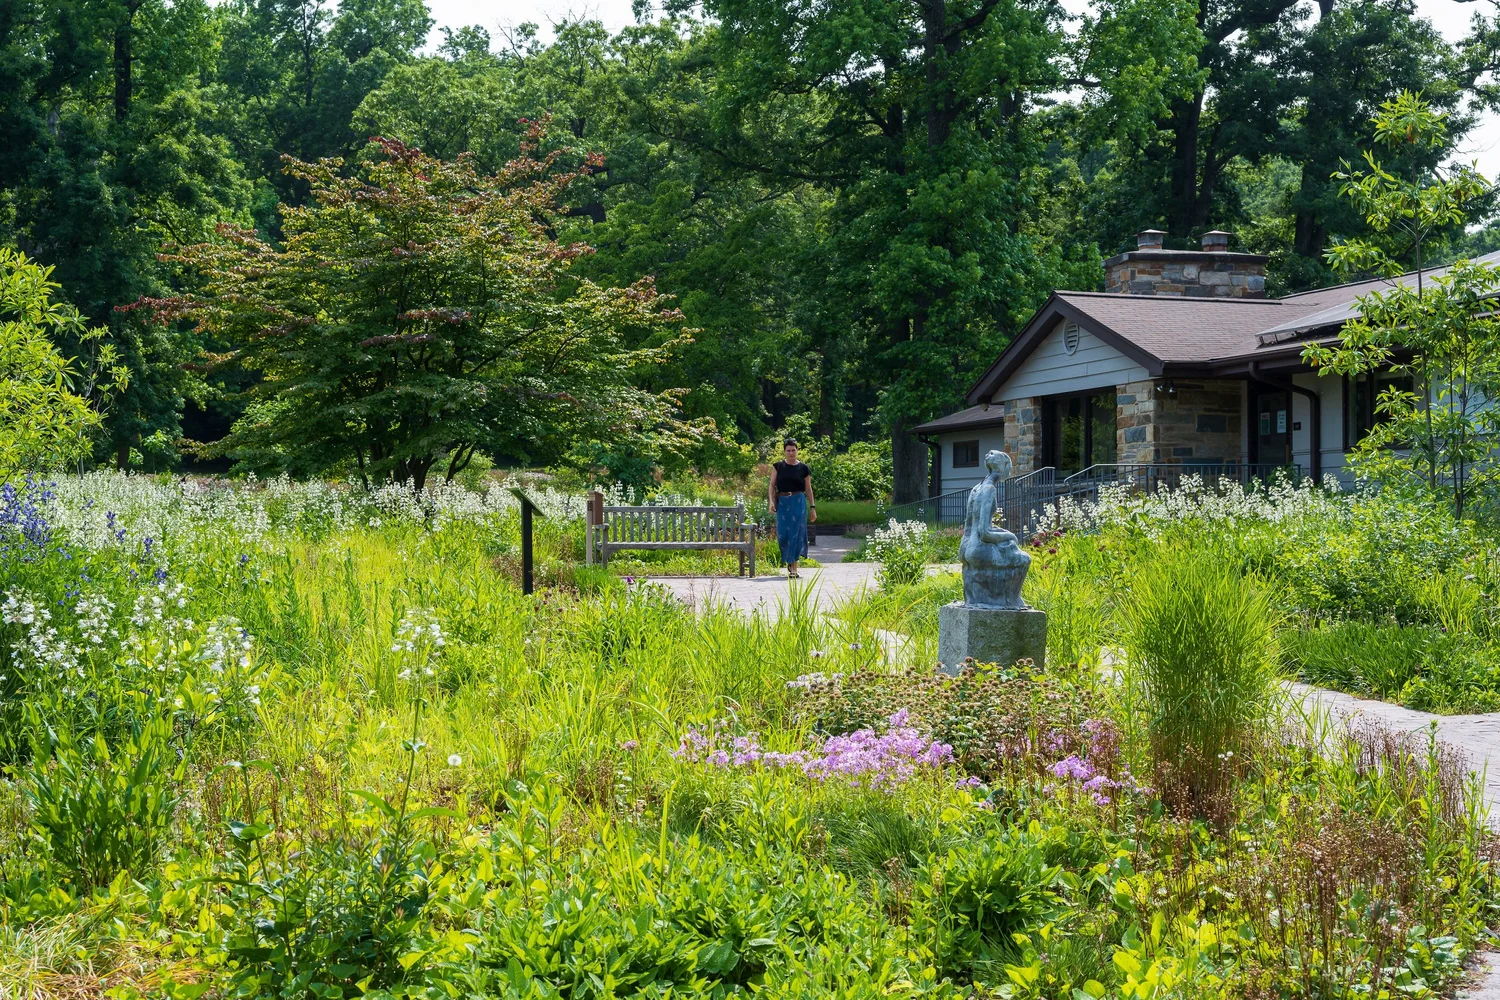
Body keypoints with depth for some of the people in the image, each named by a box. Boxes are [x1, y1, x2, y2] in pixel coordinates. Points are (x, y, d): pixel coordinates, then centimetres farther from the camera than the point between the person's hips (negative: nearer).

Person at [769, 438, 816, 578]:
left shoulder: (803, 468, 5)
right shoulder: (778, 466, 7)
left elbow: (808, 489, 9)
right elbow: (772, 485, 6)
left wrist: (812, 507, 7)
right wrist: (771, 501, -9)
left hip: (798, 502, -1)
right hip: (782, 503, 2)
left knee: (796, 533, -7)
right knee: (783, 534, 0)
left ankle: (793, 568, -5)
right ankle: (788, 561, 22)